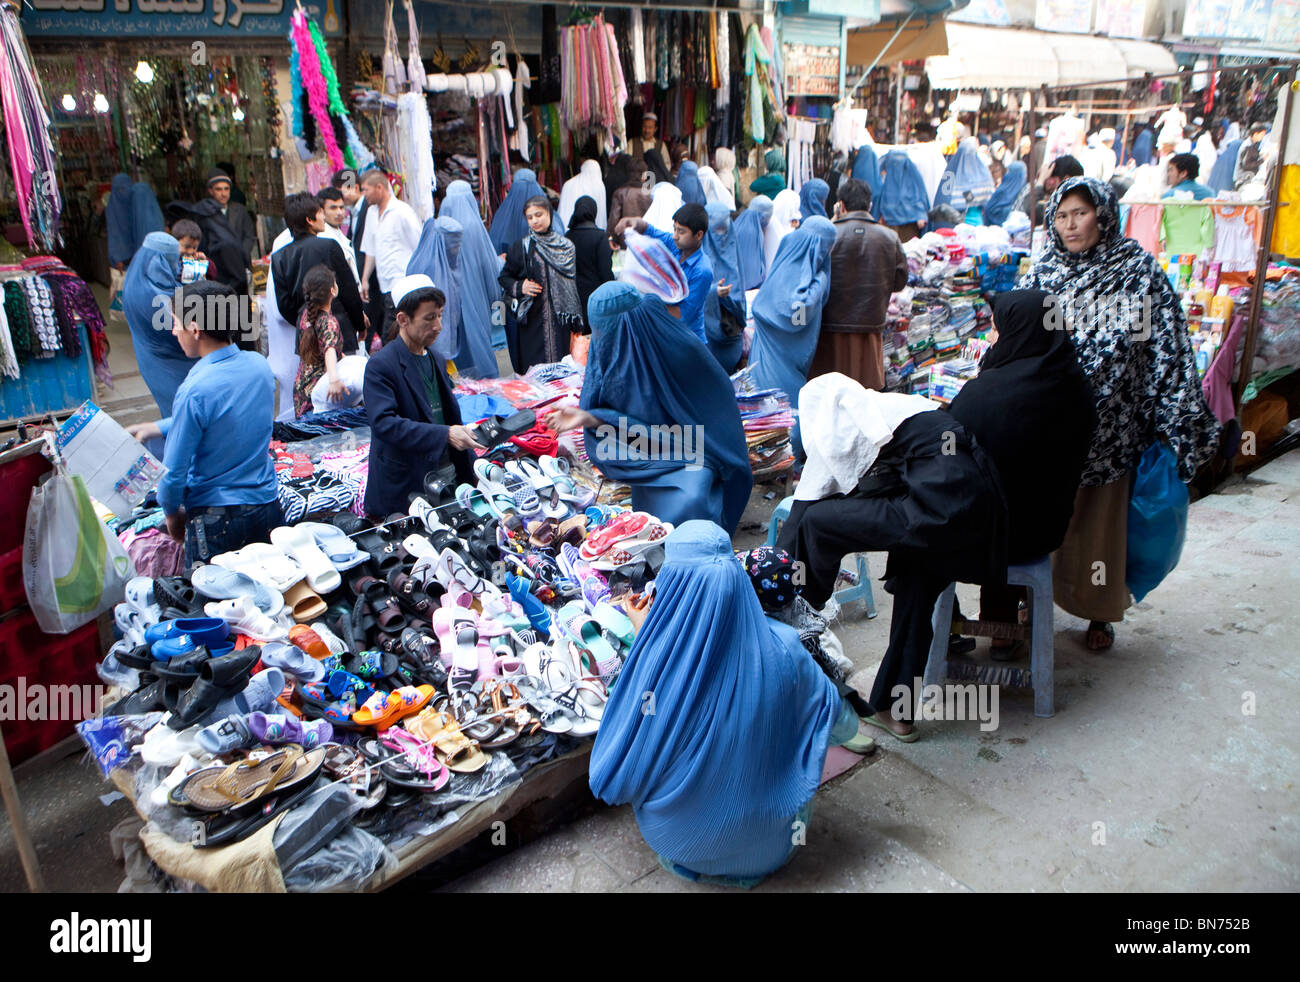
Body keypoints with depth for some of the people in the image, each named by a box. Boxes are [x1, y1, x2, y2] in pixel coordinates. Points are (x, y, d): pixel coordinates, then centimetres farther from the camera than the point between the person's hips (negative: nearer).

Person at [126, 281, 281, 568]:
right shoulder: (260, 364, -3)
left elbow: (174, 471, -13)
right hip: (268, 506, 6)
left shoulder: (194, 390, -21)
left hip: (215, 519, -5)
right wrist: (156, 428, 21)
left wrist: (172, 513, 6)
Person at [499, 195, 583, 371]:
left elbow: (573, 283, 13)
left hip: (562, 320, 2)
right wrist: (519, 287, -13)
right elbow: (504, 276, 8)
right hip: (534, 320, -2)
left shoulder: (566, 246, 10)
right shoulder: (522, 247, 3)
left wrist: (576, 322, 9)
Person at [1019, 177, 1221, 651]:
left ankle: (1100, 612, 23)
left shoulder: (1139, 270, -3)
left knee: (1100, 521, 8)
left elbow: (1167, 348, -4)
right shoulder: (1042, 274, 5)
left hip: (1109, 428, -2)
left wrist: (1174, 424, -7)